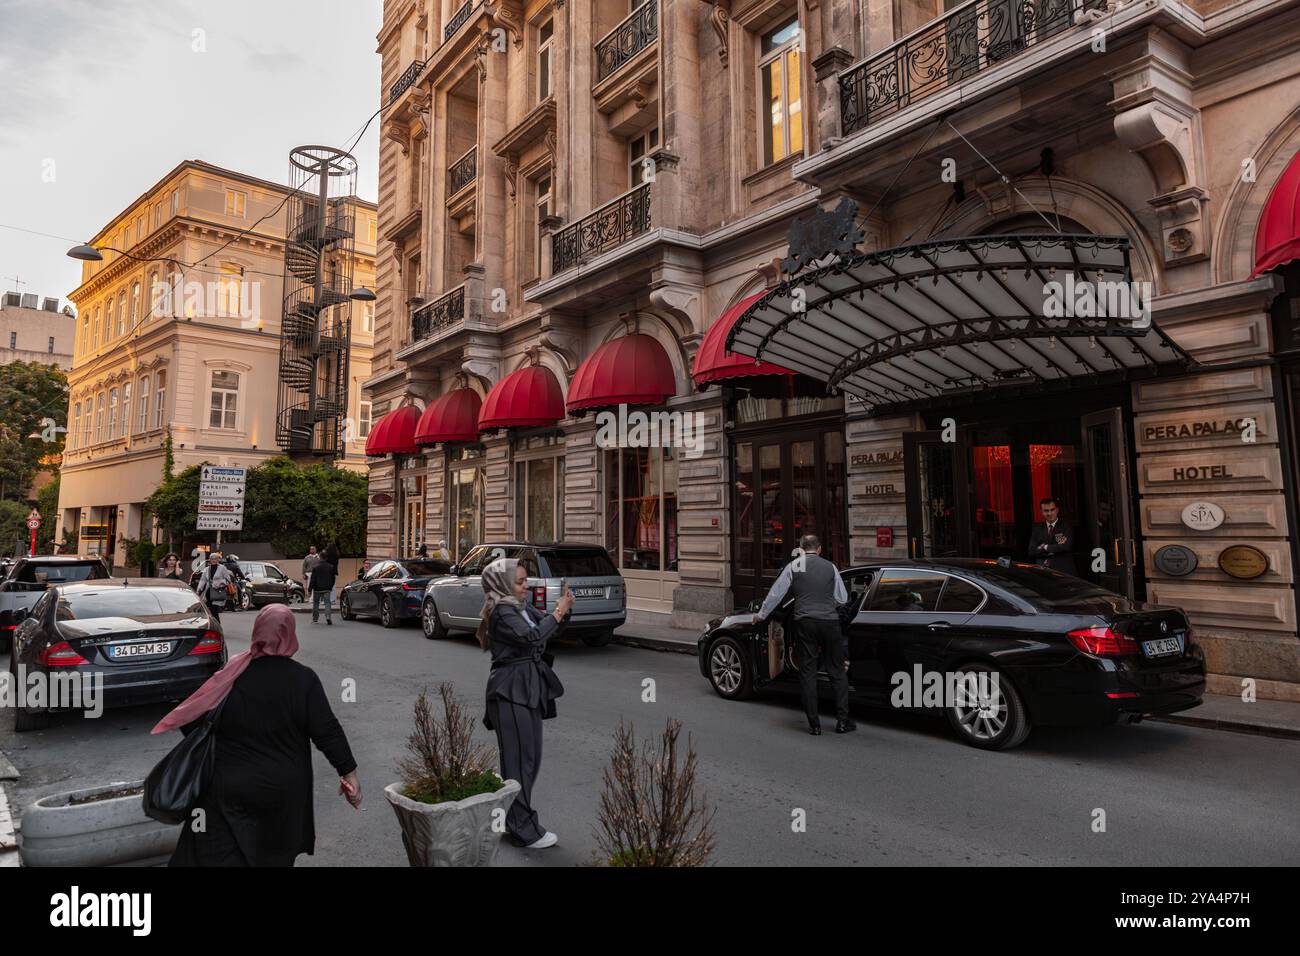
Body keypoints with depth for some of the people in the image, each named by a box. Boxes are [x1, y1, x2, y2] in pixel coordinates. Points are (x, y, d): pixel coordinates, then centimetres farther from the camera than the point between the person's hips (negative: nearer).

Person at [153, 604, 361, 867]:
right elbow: (327, 731, -14)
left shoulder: (231, 674, -11)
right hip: (282, 789, 1)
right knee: (274, 854, 20)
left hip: (228, 787, 0)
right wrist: (349, 772, -8)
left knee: (217, 854, 11)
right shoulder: (304, 678, -13)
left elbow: (193, 722, -6)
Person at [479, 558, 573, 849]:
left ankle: (516, 817, 30)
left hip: (528, 687, 9)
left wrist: (562, 609, -3)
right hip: (511, 690, -9)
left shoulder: (522, 606, 12)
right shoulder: (501, 612, -14)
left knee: (530, 755, 16)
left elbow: (546, 626, 15)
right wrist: (558, 612, -17)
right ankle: (524, 829, 4)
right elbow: (532, 637, -25)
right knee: (518, 758, -4)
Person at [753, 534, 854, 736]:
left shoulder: (793, 566, 3)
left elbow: (776, 593, 4)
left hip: (805, 622, -1)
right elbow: (843, 598, 10)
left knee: (807, 673, 6)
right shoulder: (830, 567, 7)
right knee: (837, 672, 11)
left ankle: (814, 724, 6)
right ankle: (842, 721, 11)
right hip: (830, 621, 1)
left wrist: (761, 615, 16)